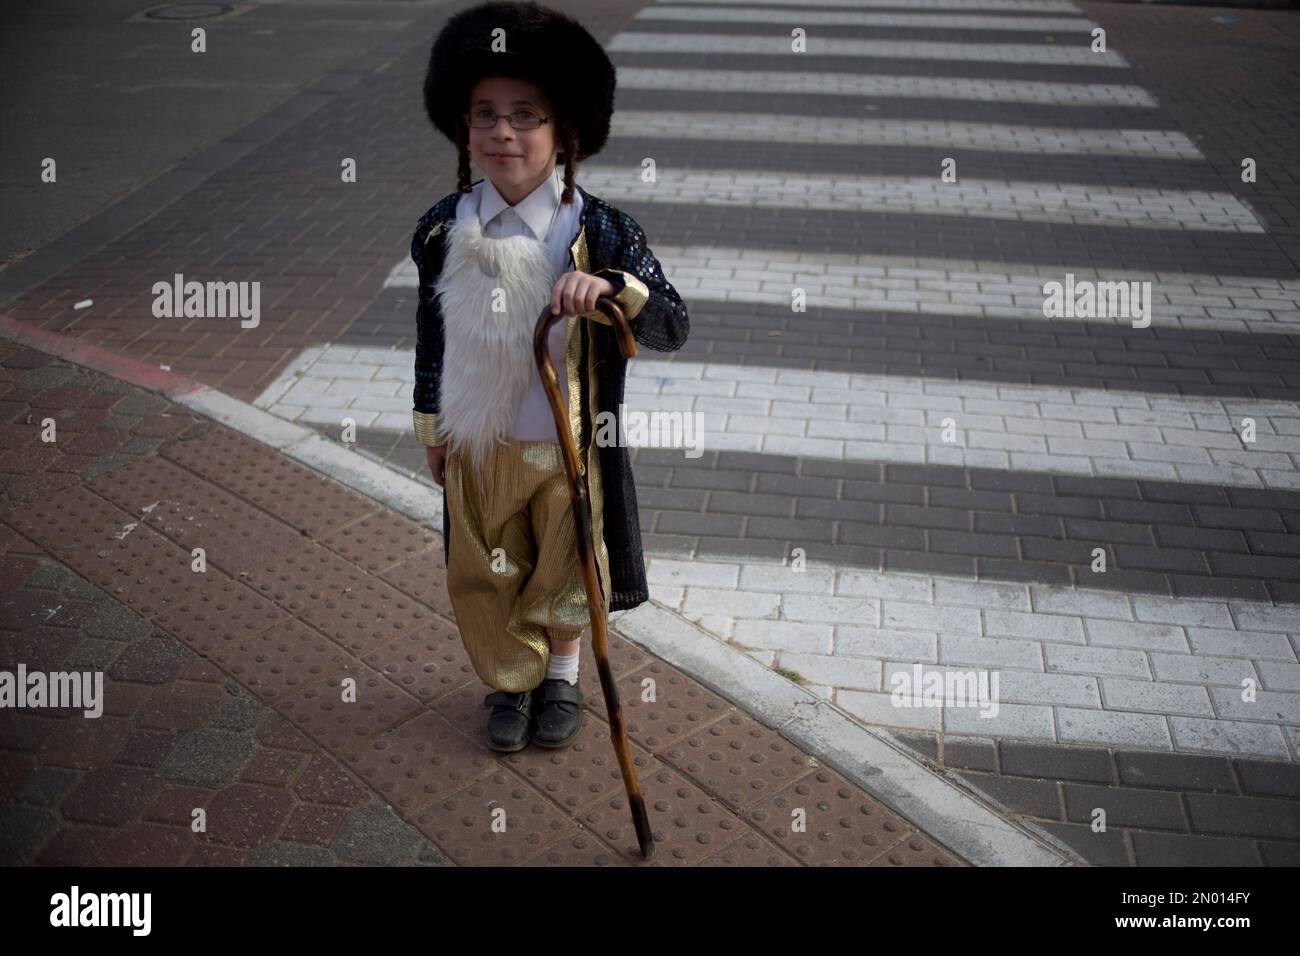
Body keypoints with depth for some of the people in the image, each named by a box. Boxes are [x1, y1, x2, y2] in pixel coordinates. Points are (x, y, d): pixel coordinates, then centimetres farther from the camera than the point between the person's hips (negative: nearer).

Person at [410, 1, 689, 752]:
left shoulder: (598, 231, -17)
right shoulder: (443, 229, -8)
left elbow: (673, 326, -20)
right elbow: (432, 332, 4)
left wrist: (610, 288, -40)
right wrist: (433, 430, 11)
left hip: (569, 446, -2)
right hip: (479, 446, 2)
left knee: (566, 575, 19)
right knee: (486, 581, 17)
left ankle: (563, 676, 48)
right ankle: (514, 681, 45)